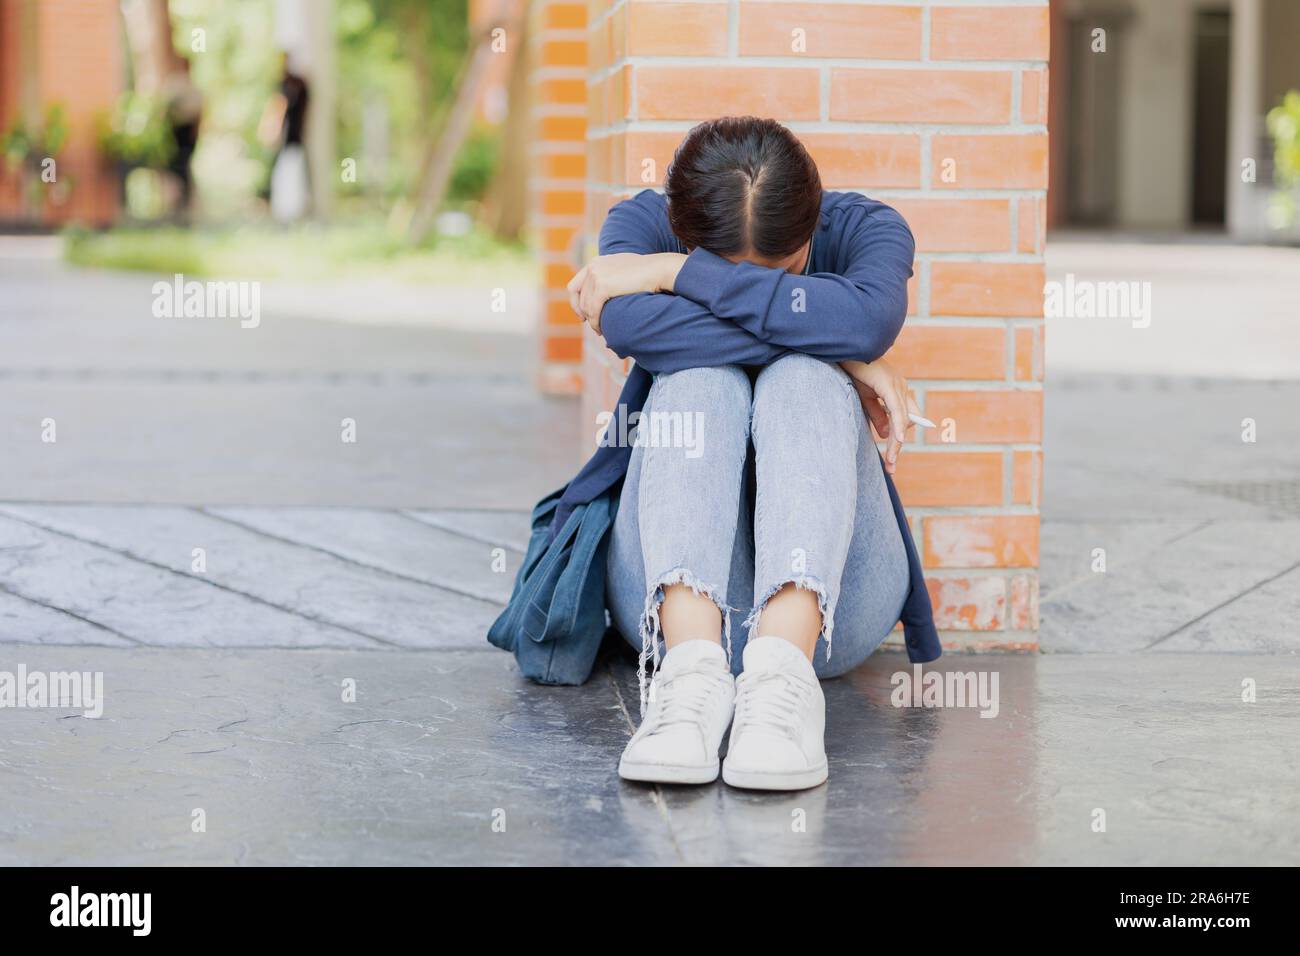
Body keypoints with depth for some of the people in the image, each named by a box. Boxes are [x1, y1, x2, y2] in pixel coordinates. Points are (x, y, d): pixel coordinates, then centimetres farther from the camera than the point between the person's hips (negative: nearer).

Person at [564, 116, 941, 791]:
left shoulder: (865, 228, 0)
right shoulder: (642, 223, 0)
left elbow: (870, 319, -26)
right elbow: (624, 323, -24)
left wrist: (676, 274, -21)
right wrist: (840, 354, -22)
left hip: (826, 587, 0)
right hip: (675, 584, 0)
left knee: (803, 381, -25)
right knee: (699, 376, -25)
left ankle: (785, 663, -48)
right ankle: (691, 661, -47)